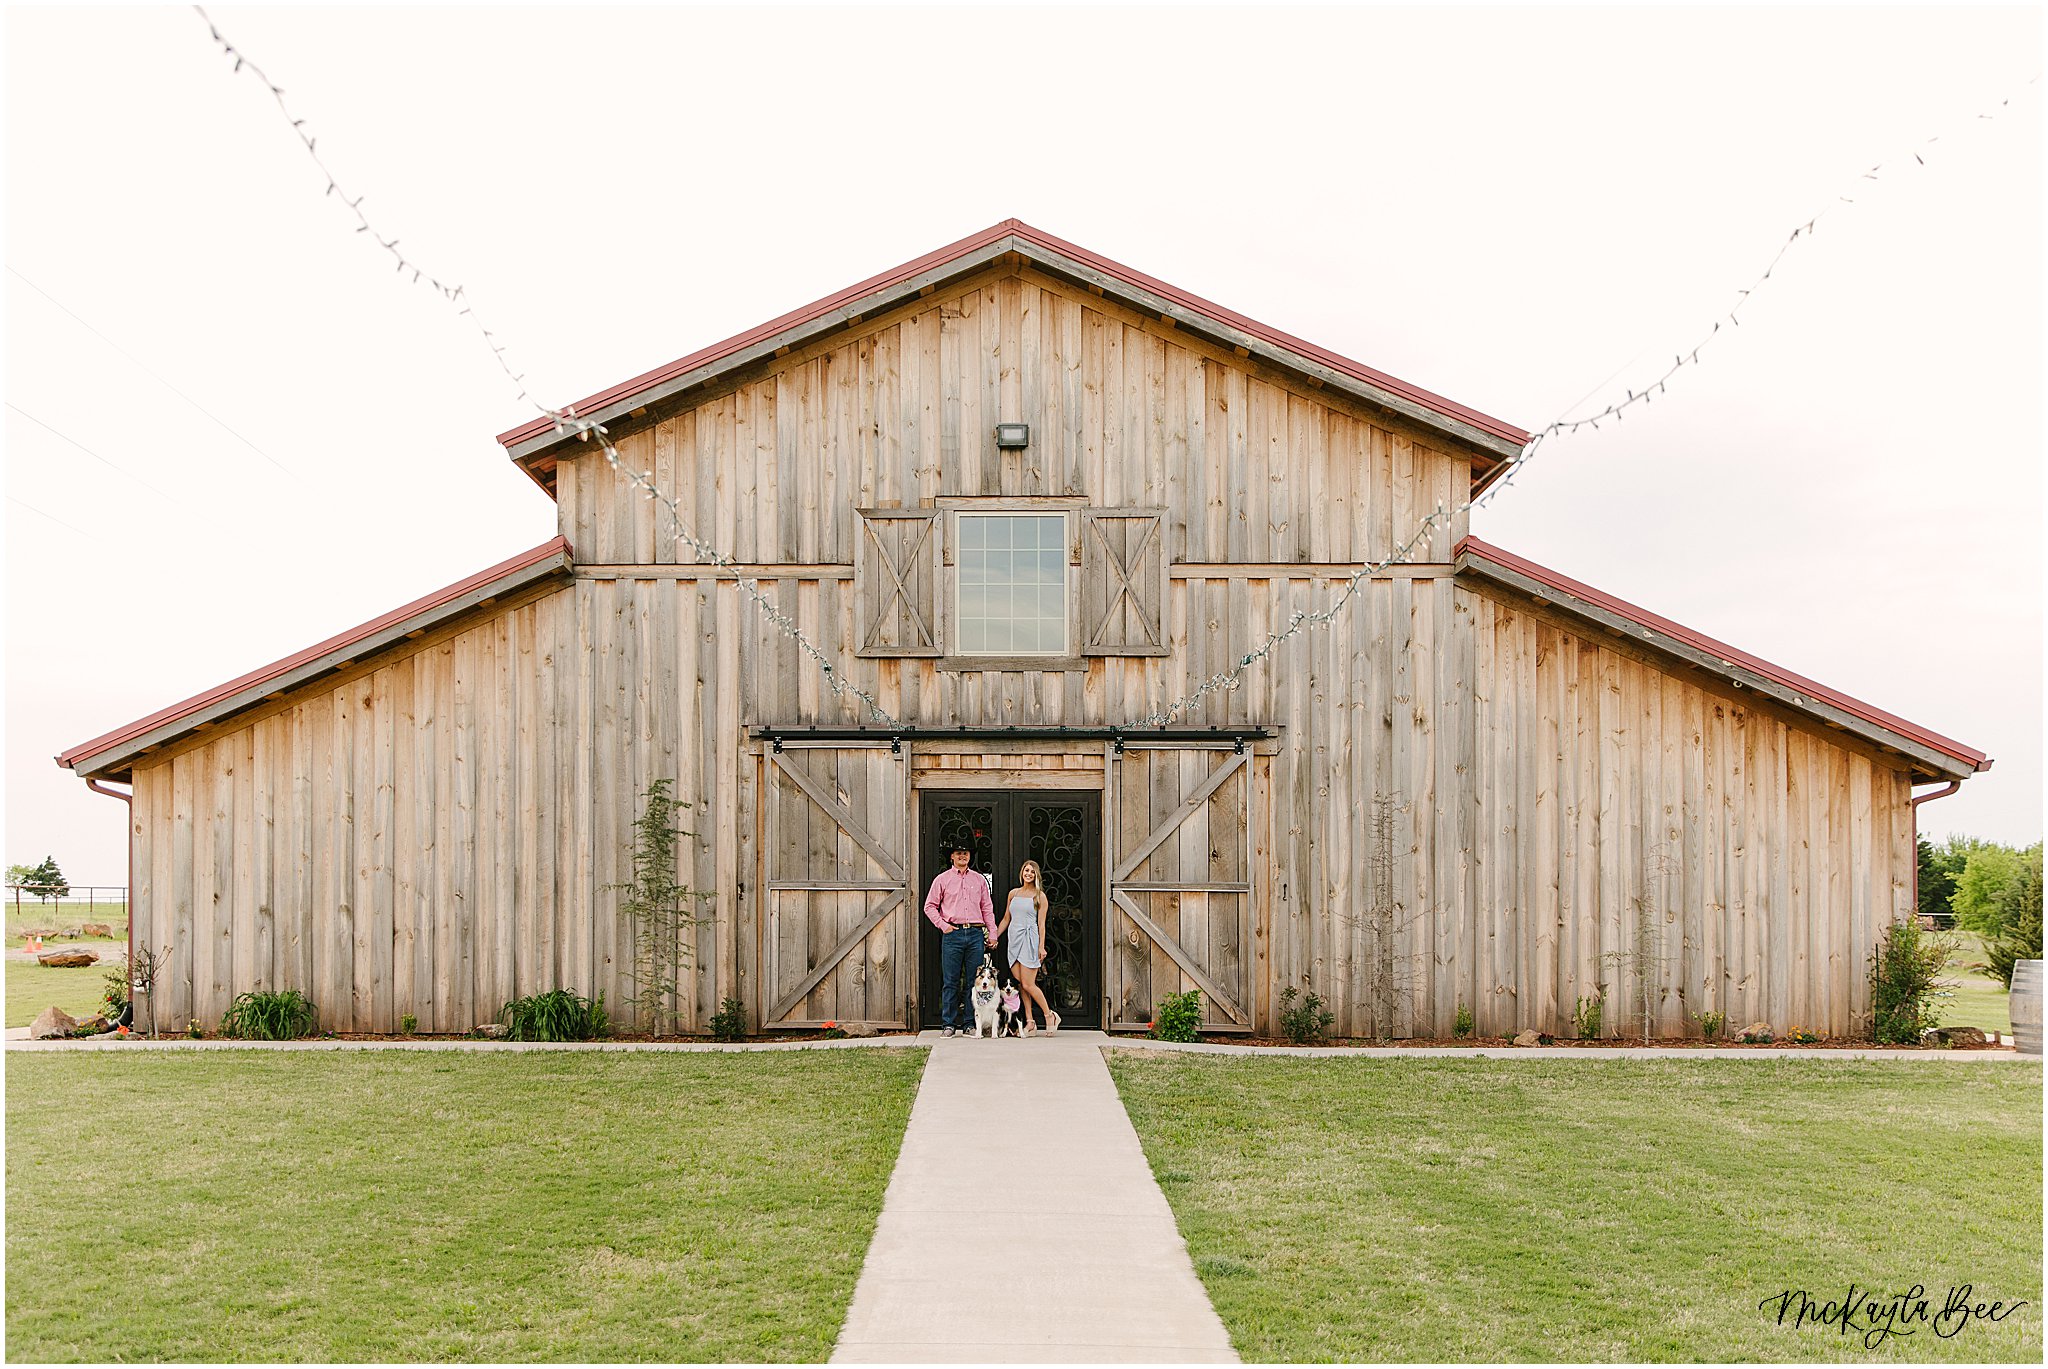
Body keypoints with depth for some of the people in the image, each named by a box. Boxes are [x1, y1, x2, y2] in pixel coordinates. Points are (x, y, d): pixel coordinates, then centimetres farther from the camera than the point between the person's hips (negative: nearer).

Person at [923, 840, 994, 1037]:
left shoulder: (979, 880, 15)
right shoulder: (942, 879, 8)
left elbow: (987, 908, 16)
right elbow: (930, 906, 8)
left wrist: (992, 934, 9)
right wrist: (942, 925, -4)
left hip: (976, 934, 2)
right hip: (953, 934, -2)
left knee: (974, 981, 1)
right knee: (950, 981, -2)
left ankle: (969, 1023, 7)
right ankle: (949, 1024, 3)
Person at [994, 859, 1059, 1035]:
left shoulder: (1039, 896, 2)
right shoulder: (1013, 893, 14)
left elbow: (1041, 924, -2)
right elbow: (1006, 919, 20)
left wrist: (1041, 946, -10)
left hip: (1030, 940, -5)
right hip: (1014, 940, 5)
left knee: (1028, 984, -9)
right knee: (1019, 984, 0)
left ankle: (1049, 1015, 7)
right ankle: (1029, 1022, 4)